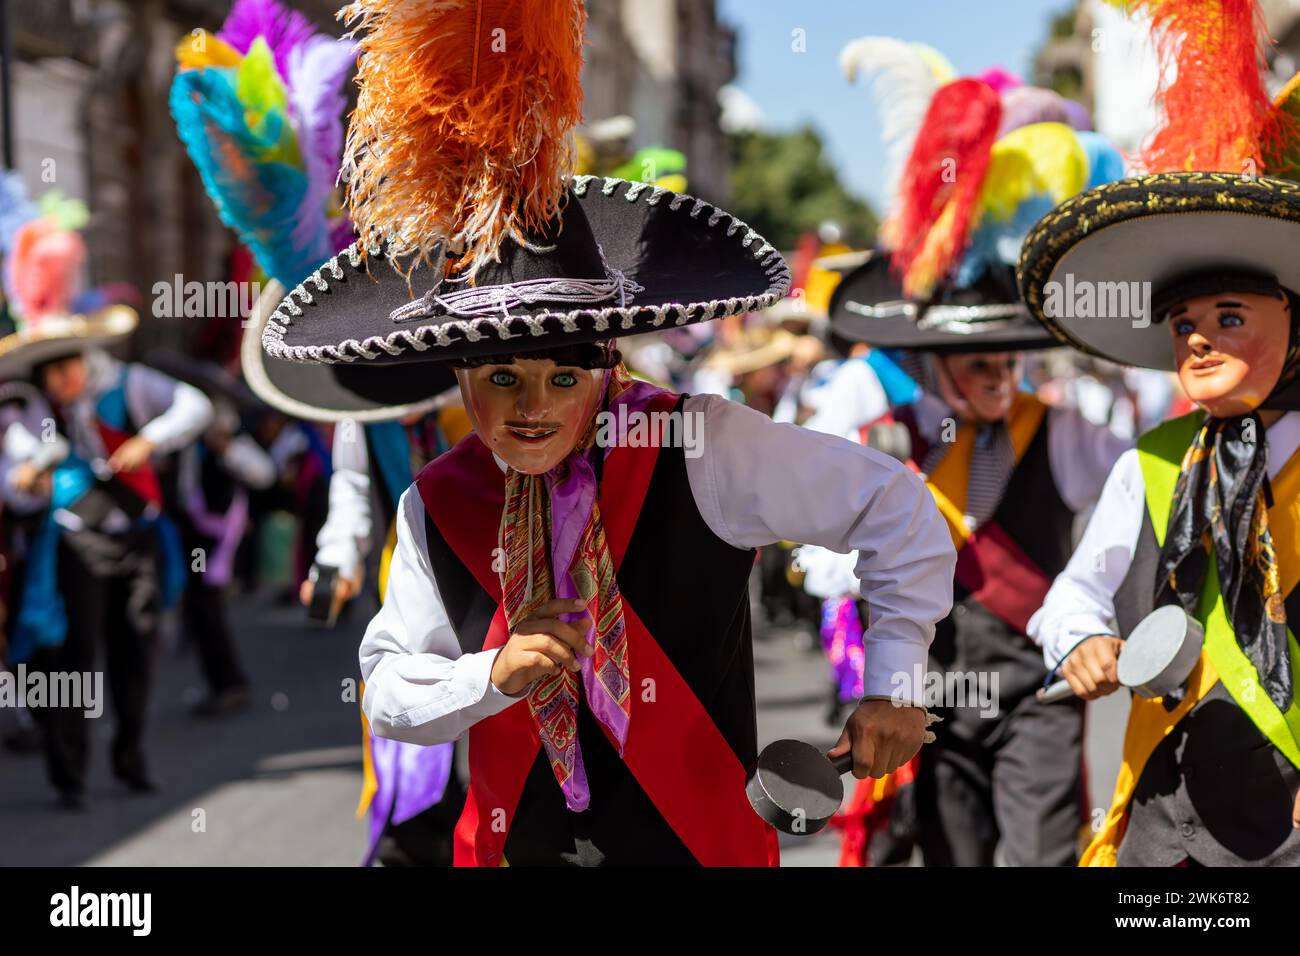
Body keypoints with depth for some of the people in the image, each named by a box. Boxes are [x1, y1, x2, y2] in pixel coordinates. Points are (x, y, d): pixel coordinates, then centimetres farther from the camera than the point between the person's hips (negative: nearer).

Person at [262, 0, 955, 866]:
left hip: (702, 841, -3)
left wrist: (894, 686, -7)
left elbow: (897, 509, -6)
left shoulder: (702, 451, -14)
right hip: (514, 842, 3)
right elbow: (390, 695, 3)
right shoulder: (440, 510, -4)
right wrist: (491, 675, -16)